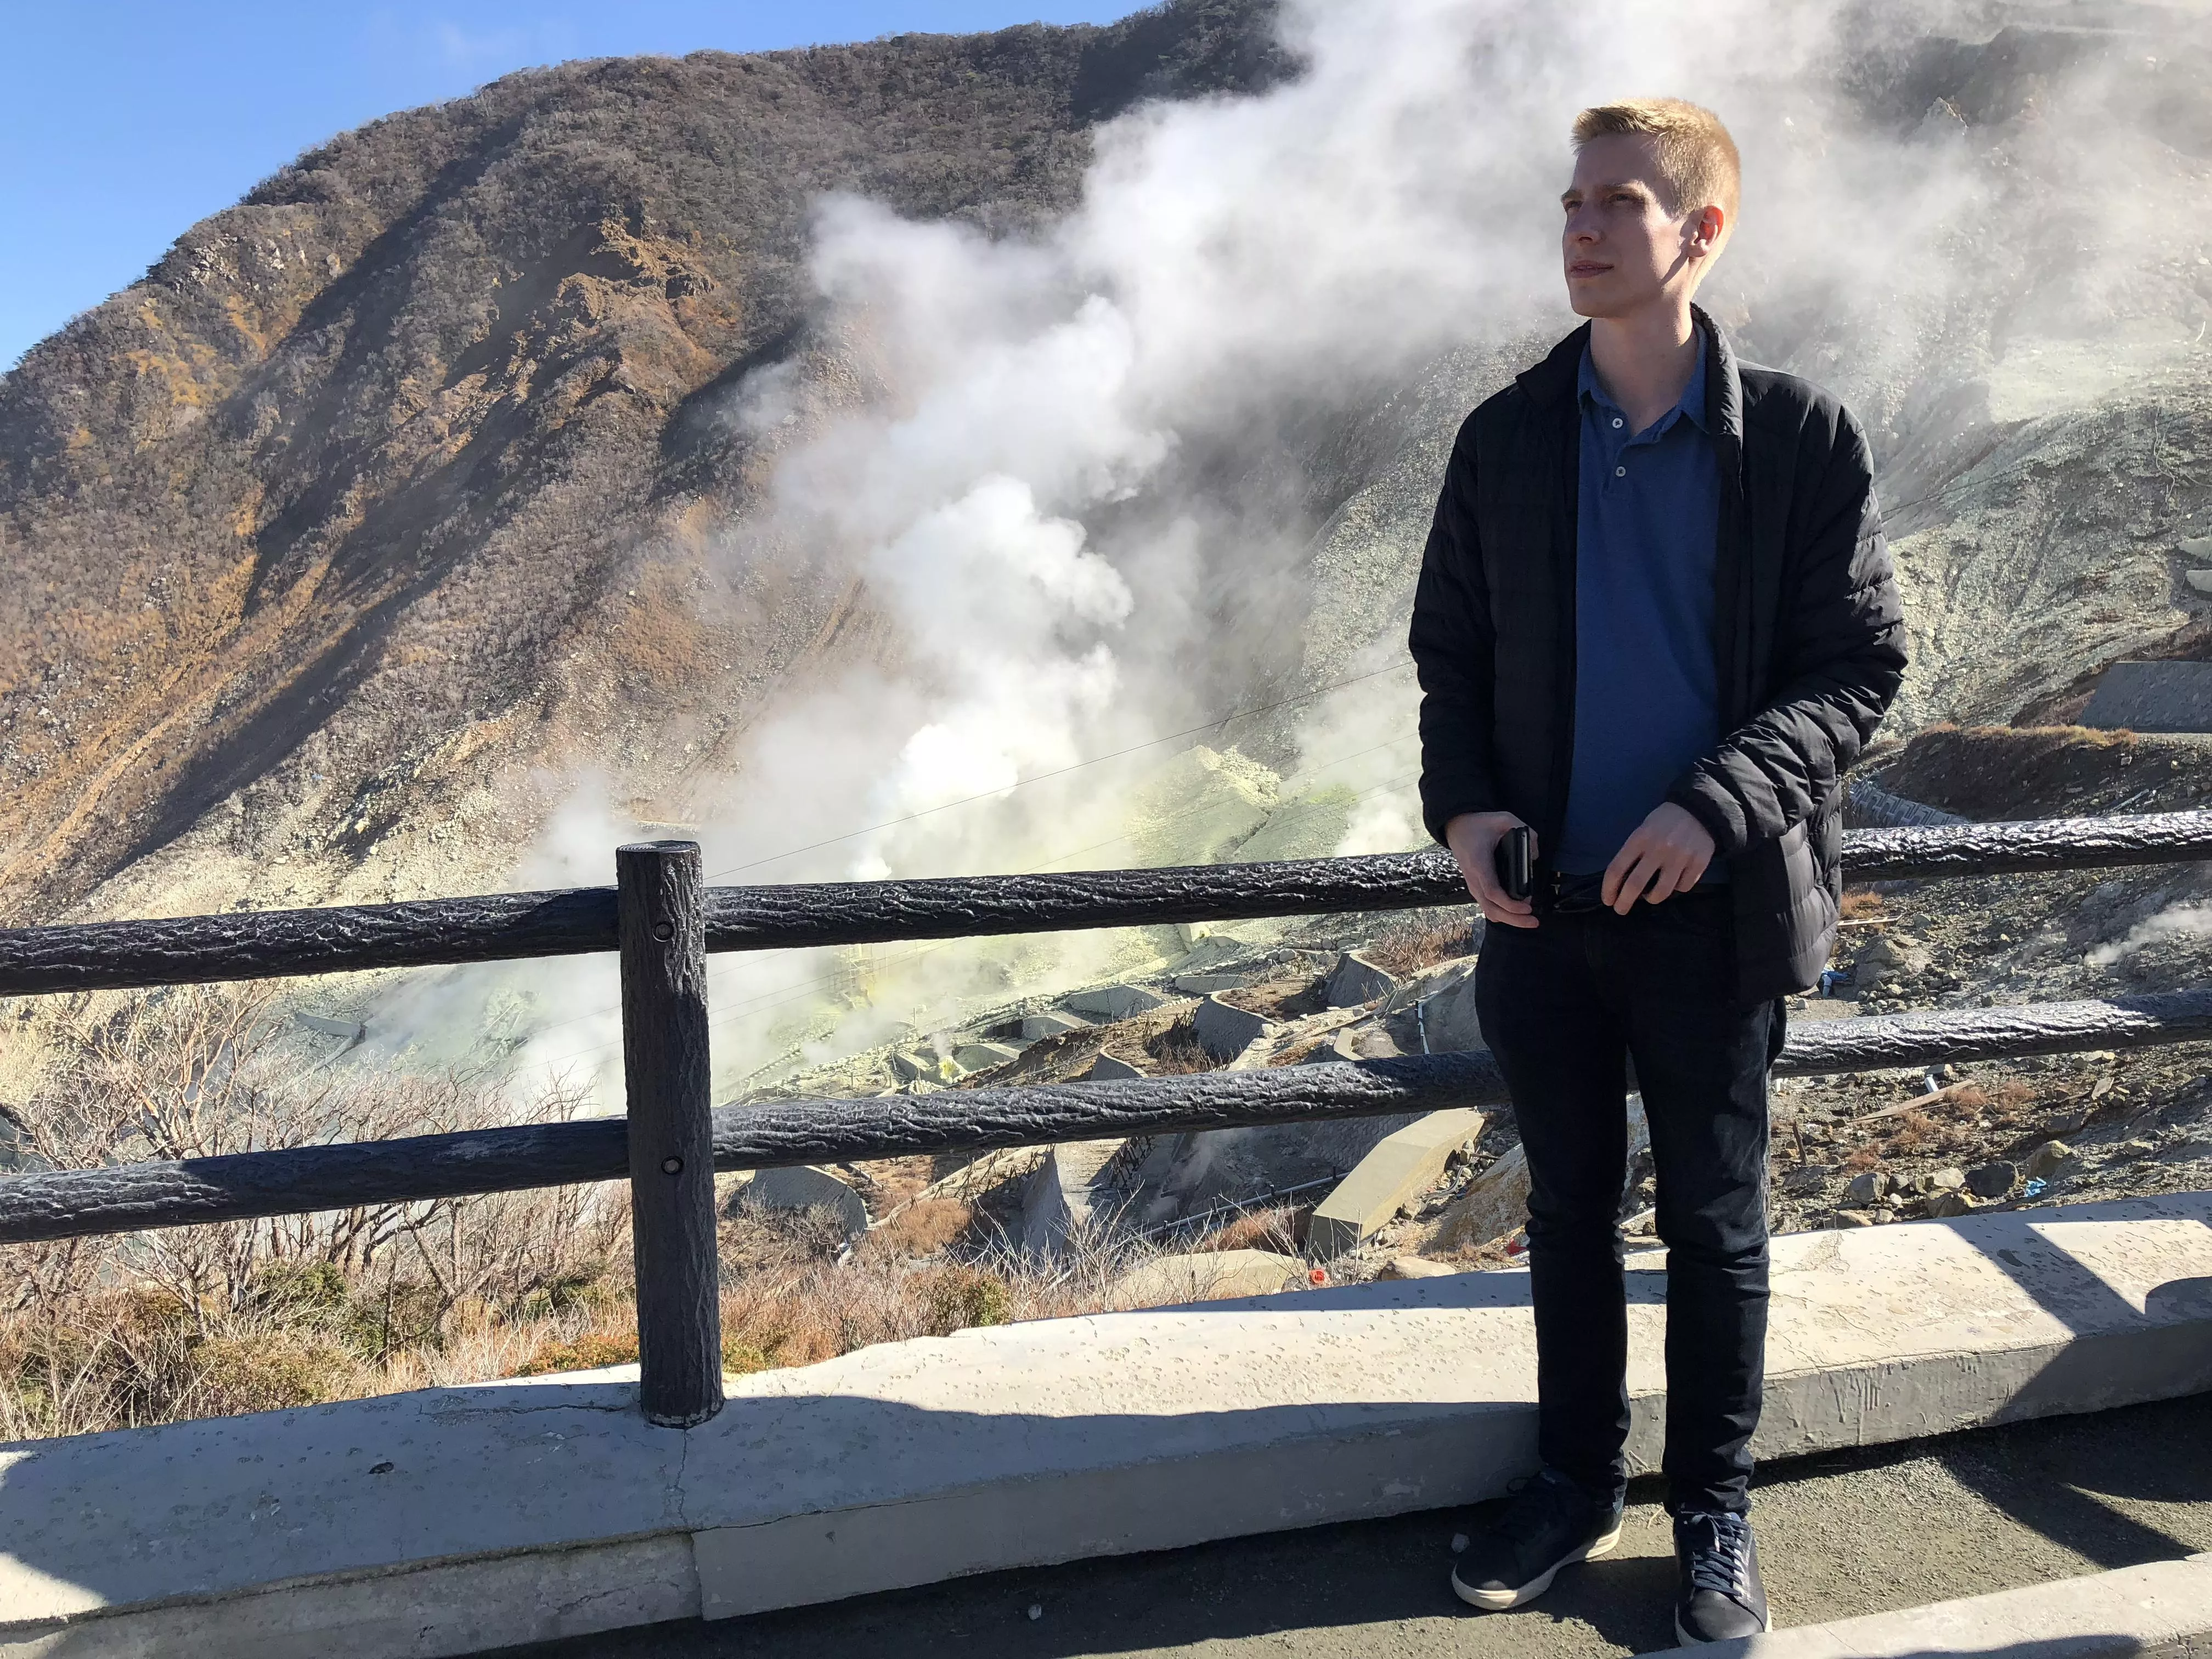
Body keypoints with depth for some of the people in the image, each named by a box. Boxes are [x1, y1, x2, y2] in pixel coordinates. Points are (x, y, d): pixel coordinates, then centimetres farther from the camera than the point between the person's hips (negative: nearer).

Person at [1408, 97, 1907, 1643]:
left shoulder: (1801, 435, -6)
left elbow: (1861, 662, -6)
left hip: (1711, 905, -2)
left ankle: (1717, 1507, 32)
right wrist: (1461, 804, -9)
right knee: (1570, 1207, 16)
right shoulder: (1507, 437, 2)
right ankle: (1578, 1480, 35)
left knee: (1716, 1222, 12)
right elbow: (1450, 645, 8)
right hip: (1544, 901, 3)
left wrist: (1715, 805, -20)